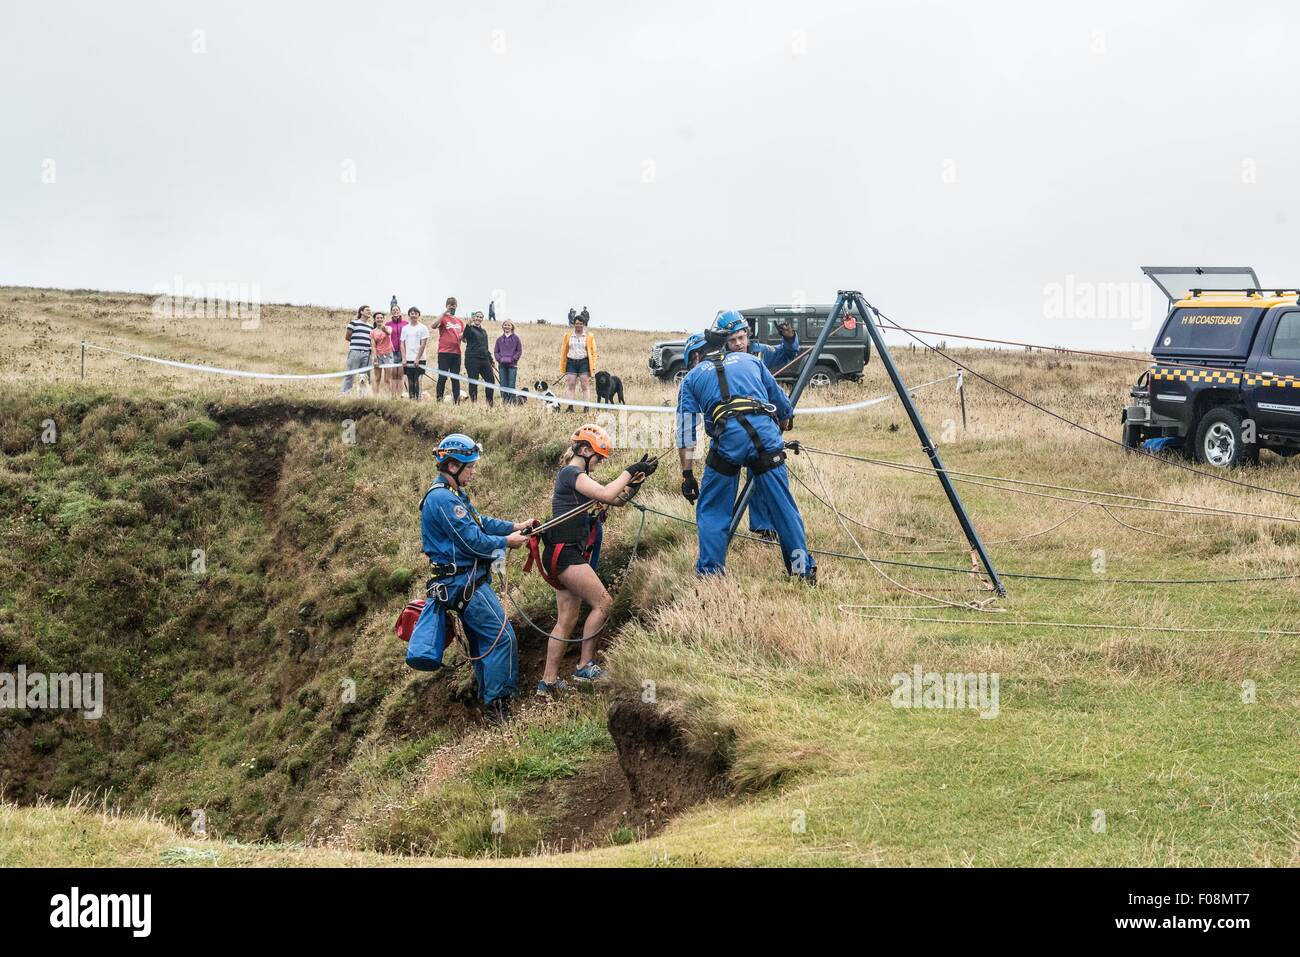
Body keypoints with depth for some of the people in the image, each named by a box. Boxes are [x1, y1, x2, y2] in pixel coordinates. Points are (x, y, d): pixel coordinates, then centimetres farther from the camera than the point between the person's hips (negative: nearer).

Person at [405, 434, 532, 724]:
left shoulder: (452, 494, 14)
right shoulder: (444, 499, -20)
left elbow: (481, 522, 18)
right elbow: (473, 541, -21)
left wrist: (515, 526, 7)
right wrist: (507, 542, -8)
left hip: (464, 582, 11)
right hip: (465, 583, -11)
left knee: (481, 640, 16)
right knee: (501, 637, -10)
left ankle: (488, 701, 23)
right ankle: (498, 704, -7)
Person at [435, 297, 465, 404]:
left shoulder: (459, 322, 17)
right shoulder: (443, 318, 1)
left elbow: (463, 336, 25)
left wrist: (463, 336, 0)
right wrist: (445, 312, -20)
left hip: (456, 352, 5)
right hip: (444, 353, -5)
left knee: (456, 378, 6)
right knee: (442, 377, -7)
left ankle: (456, 400, 7)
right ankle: (439, 399, -5)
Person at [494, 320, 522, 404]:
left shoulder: (515, 338, 4)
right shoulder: (499, 339, 11)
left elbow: (519, 351, 3)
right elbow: (495, 351, 12)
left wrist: (513, 359, -8)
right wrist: (500, 359, -5)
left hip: (512, 365, -3)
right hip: (502, 365, 3)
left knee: (511, 385, -6)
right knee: (503, 385, 3)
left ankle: (513, 402, -2)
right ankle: (504, 402, 8)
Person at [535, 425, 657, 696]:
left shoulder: (577, 476, 20)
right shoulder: (571, 473, -11)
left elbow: (617, 499, 14)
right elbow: (606, 494, -25)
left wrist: (633, 480, -2)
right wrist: (629, 471, -14)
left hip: (568, 556, 10)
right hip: (564, 554, -10)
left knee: (567, 621, 9)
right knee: (603, 603, -9)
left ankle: (548, 682, 11)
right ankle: (585, 666, -5)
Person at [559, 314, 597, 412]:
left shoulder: (589, 336, 5)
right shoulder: (568, 335, 8)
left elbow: (593, 352, 4)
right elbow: (564, 351, 10)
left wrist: (593, 368, -4)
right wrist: (563, 368, 6)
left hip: (584, 363, -2)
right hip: (571, 362, 2)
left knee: (584, 386, -2)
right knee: (571, 386, -1)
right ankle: (570, 407, 0)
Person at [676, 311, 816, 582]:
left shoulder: (692, 378, 23)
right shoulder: (750, 360, 28)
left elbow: (686, 430, 15)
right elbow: (782, 404, 30)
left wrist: (687, 474, 15)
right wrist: (783, 427, 49)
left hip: (727, 437, -2)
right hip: (766, 432, 2)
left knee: (711, 511, 12)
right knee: (783, 505, 11)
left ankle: (710, 575, 7)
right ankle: (803, 569, 16)